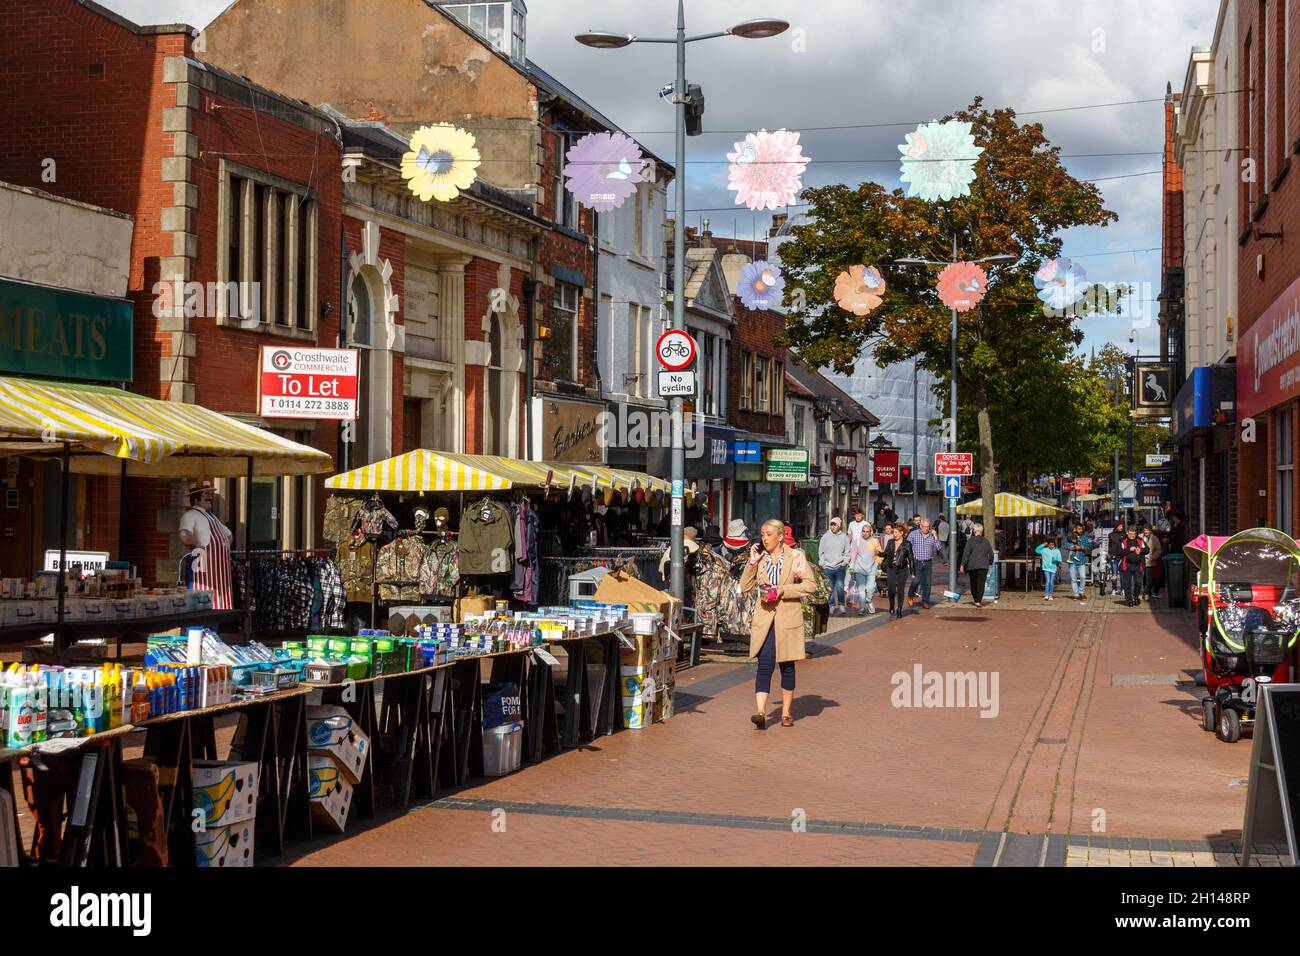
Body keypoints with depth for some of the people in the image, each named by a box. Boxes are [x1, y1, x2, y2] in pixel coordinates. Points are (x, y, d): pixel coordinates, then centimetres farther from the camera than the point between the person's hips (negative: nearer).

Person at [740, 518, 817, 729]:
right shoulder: (760, 558, 6)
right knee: (764, 665, -10)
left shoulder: (795, 557, -3)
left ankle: (786, 712, 21)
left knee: (787, 666, 10)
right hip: (764, 619, 1)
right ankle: (761, 712, -19)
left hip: (788, 619, -1)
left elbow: (810, 585, -7)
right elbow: (745, 586, 4)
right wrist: (752, 562, -6)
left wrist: (782, 590, -15)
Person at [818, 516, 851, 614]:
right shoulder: (825, 537, 6)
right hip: (827, 567, 1)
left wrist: (845, 562, -3)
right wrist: (822, 563, 0)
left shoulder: (844, 537, 5)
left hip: (840, 567, -1)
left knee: (840, 586, -10)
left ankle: (841, 605, 2)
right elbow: (821, 552, 9)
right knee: (829, 588, 3)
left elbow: (847, 552, 9)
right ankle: (831, 605, 12)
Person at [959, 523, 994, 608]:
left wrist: (963, 564, -4)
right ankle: (978, 601, -12)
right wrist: (990, 562, 27)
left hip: (972, 566, -1)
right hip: (983, 566, 1)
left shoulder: (970, 541, -4)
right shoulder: (986, 541, 4)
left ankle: (976, 600, 23)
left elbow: (966, 554, -7)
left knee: (973, 584, 14)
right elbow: (991, 554, 11)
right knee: (981, 584, -2)